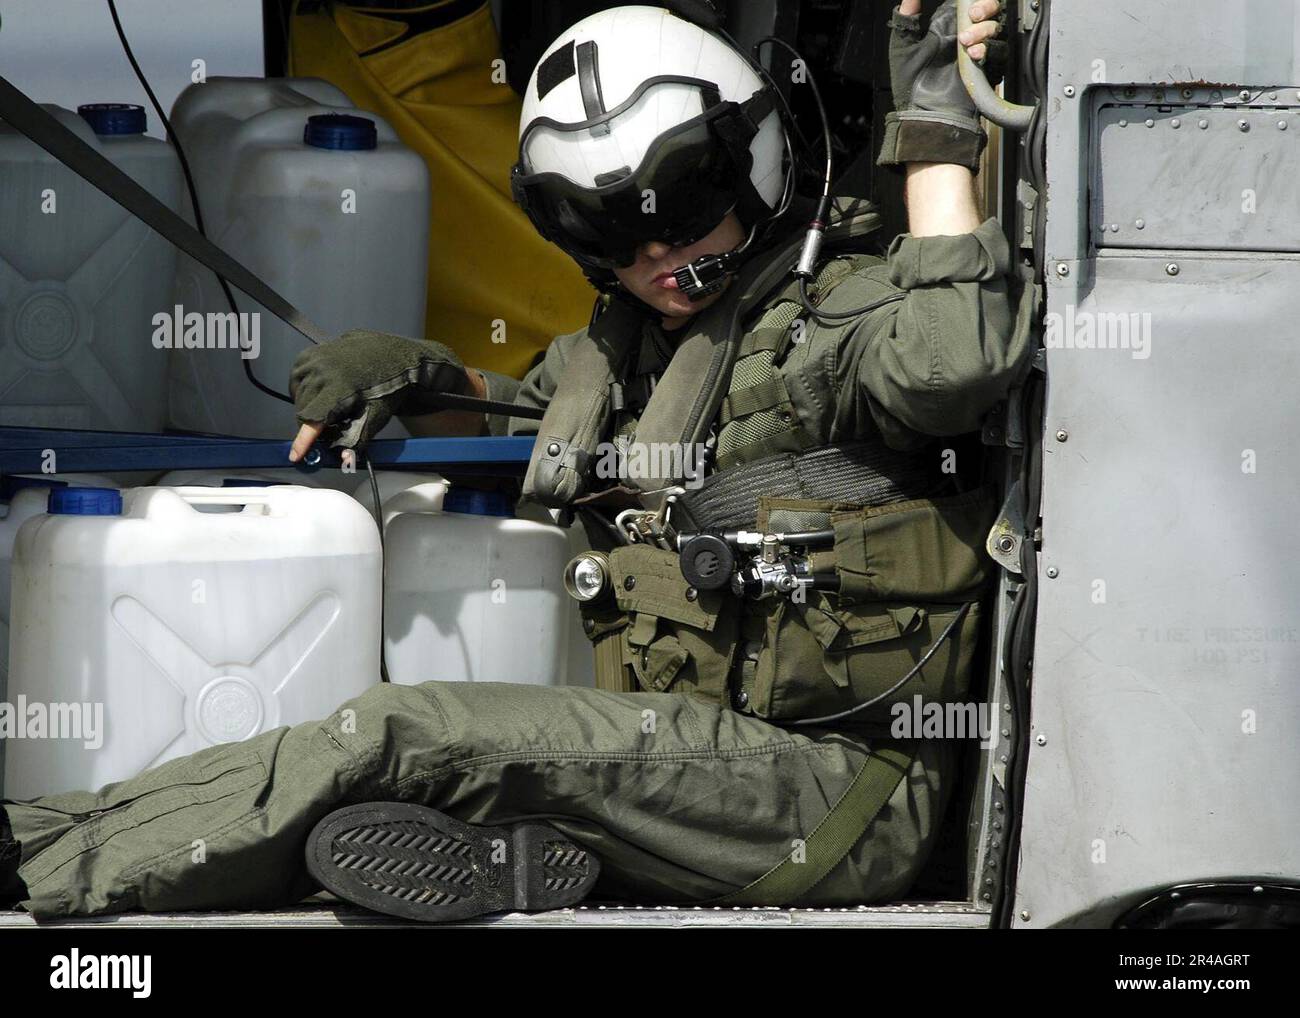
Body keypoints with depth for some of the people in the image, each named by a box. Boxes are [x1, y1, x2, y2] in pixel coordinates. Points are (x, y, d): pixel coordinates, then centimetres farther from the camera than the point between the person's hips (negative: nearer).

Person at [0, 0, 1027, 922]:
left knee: (411, 736, -18)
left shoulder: (845, 312, -3)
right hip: (682, 756, 8)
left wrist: (934, 130, -17)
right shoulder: (615, 352, 21)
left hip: (830, 783, -8)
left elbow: (950, 361, -27)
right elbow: (522, 414, 43)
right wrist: (418, 377, 22)